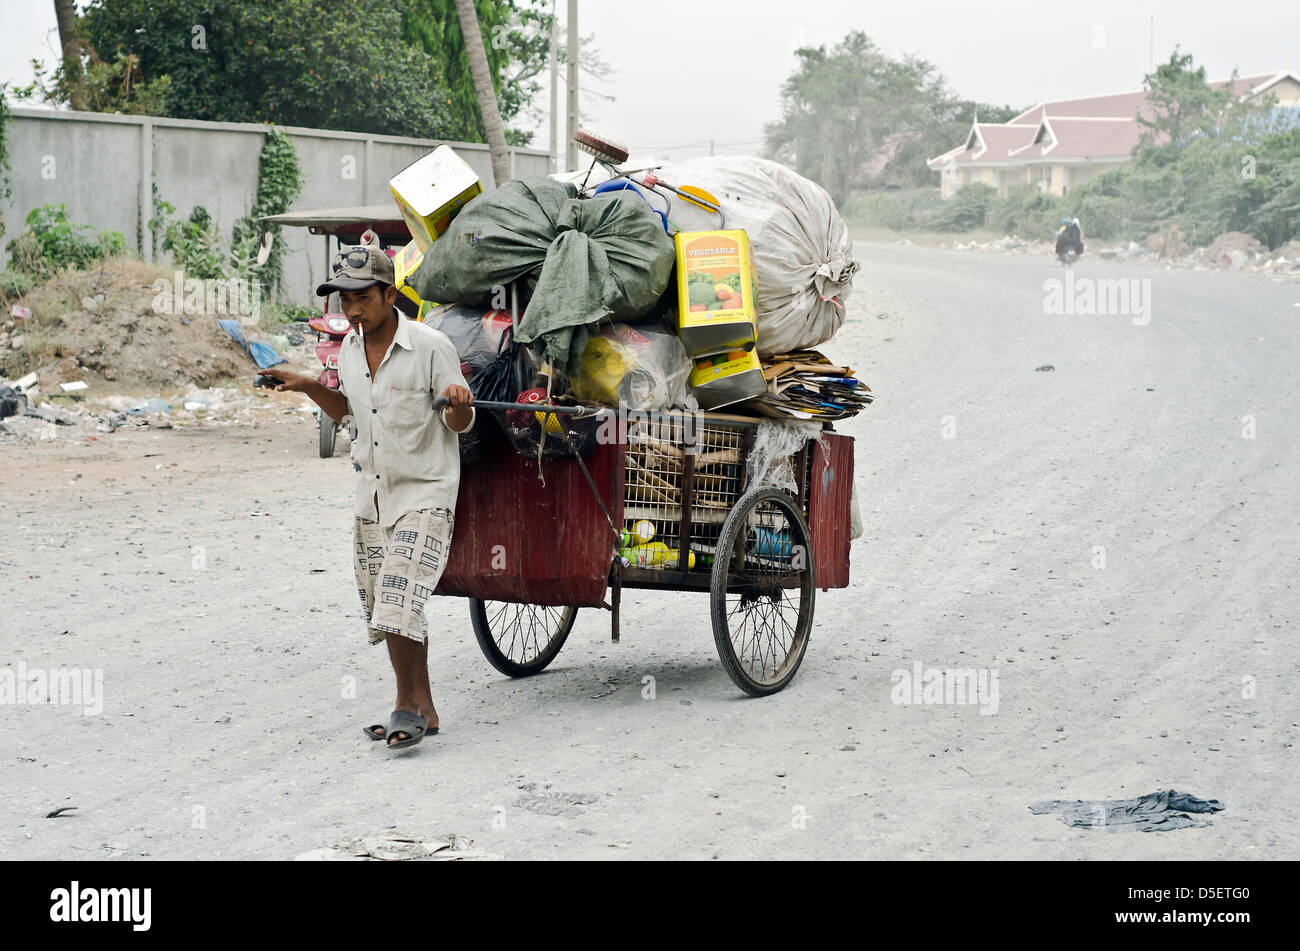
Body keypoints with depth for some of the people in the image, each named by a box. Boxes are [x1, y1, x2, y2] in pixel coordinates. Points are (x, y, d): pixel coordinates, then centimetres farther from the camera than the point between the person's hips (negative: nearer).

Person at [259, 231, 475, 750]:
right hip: (373, 494, 7)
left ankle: (407, 705, -2)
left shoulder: (431, 347, -15)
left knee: (400, 603, -17)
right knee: (387, 610, 9)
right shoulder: (350, 349, 3)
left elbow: (459, 425, -9)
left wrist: (458, 402, -30)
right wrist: (309, 387, 5)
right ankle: (422, 711, 21)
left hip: (425, 495, -7)